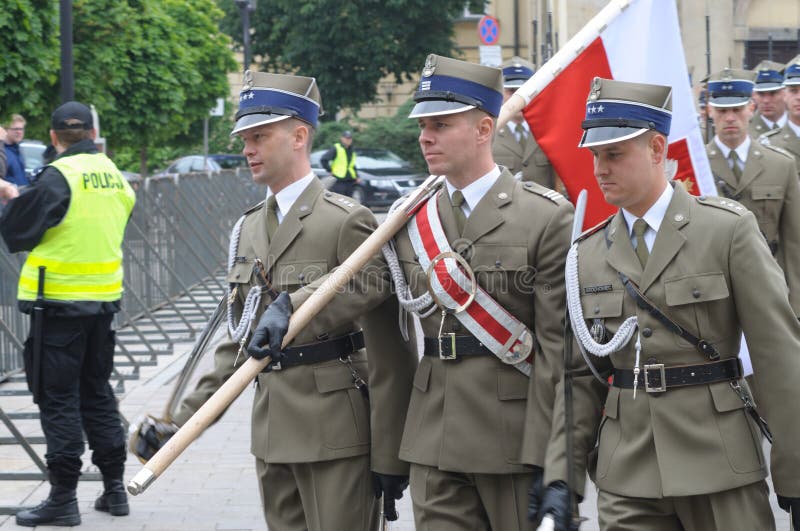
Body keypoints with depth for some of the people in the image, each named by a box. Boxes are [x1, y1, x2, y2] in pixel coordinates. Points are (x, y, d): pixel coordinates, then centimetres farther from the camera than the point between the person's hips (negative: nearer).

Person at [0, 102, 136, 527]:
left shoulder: (57, 177, -15)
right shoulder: (115, 178, 6)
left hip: (60, 301, -6)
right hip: (104, 299, 6)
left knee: (58, 399, 0)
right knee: (97, 392, 17)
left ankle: (63, 498, 1)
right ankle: (114, 488, 20)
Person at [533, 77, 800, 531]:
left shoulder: (729, 229, -4)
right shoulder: (588, 253, 8)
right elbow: (580, 375, 10)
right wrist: (561, 477, 1)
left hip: (718, 462, -3)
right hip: (626, 479, 3)